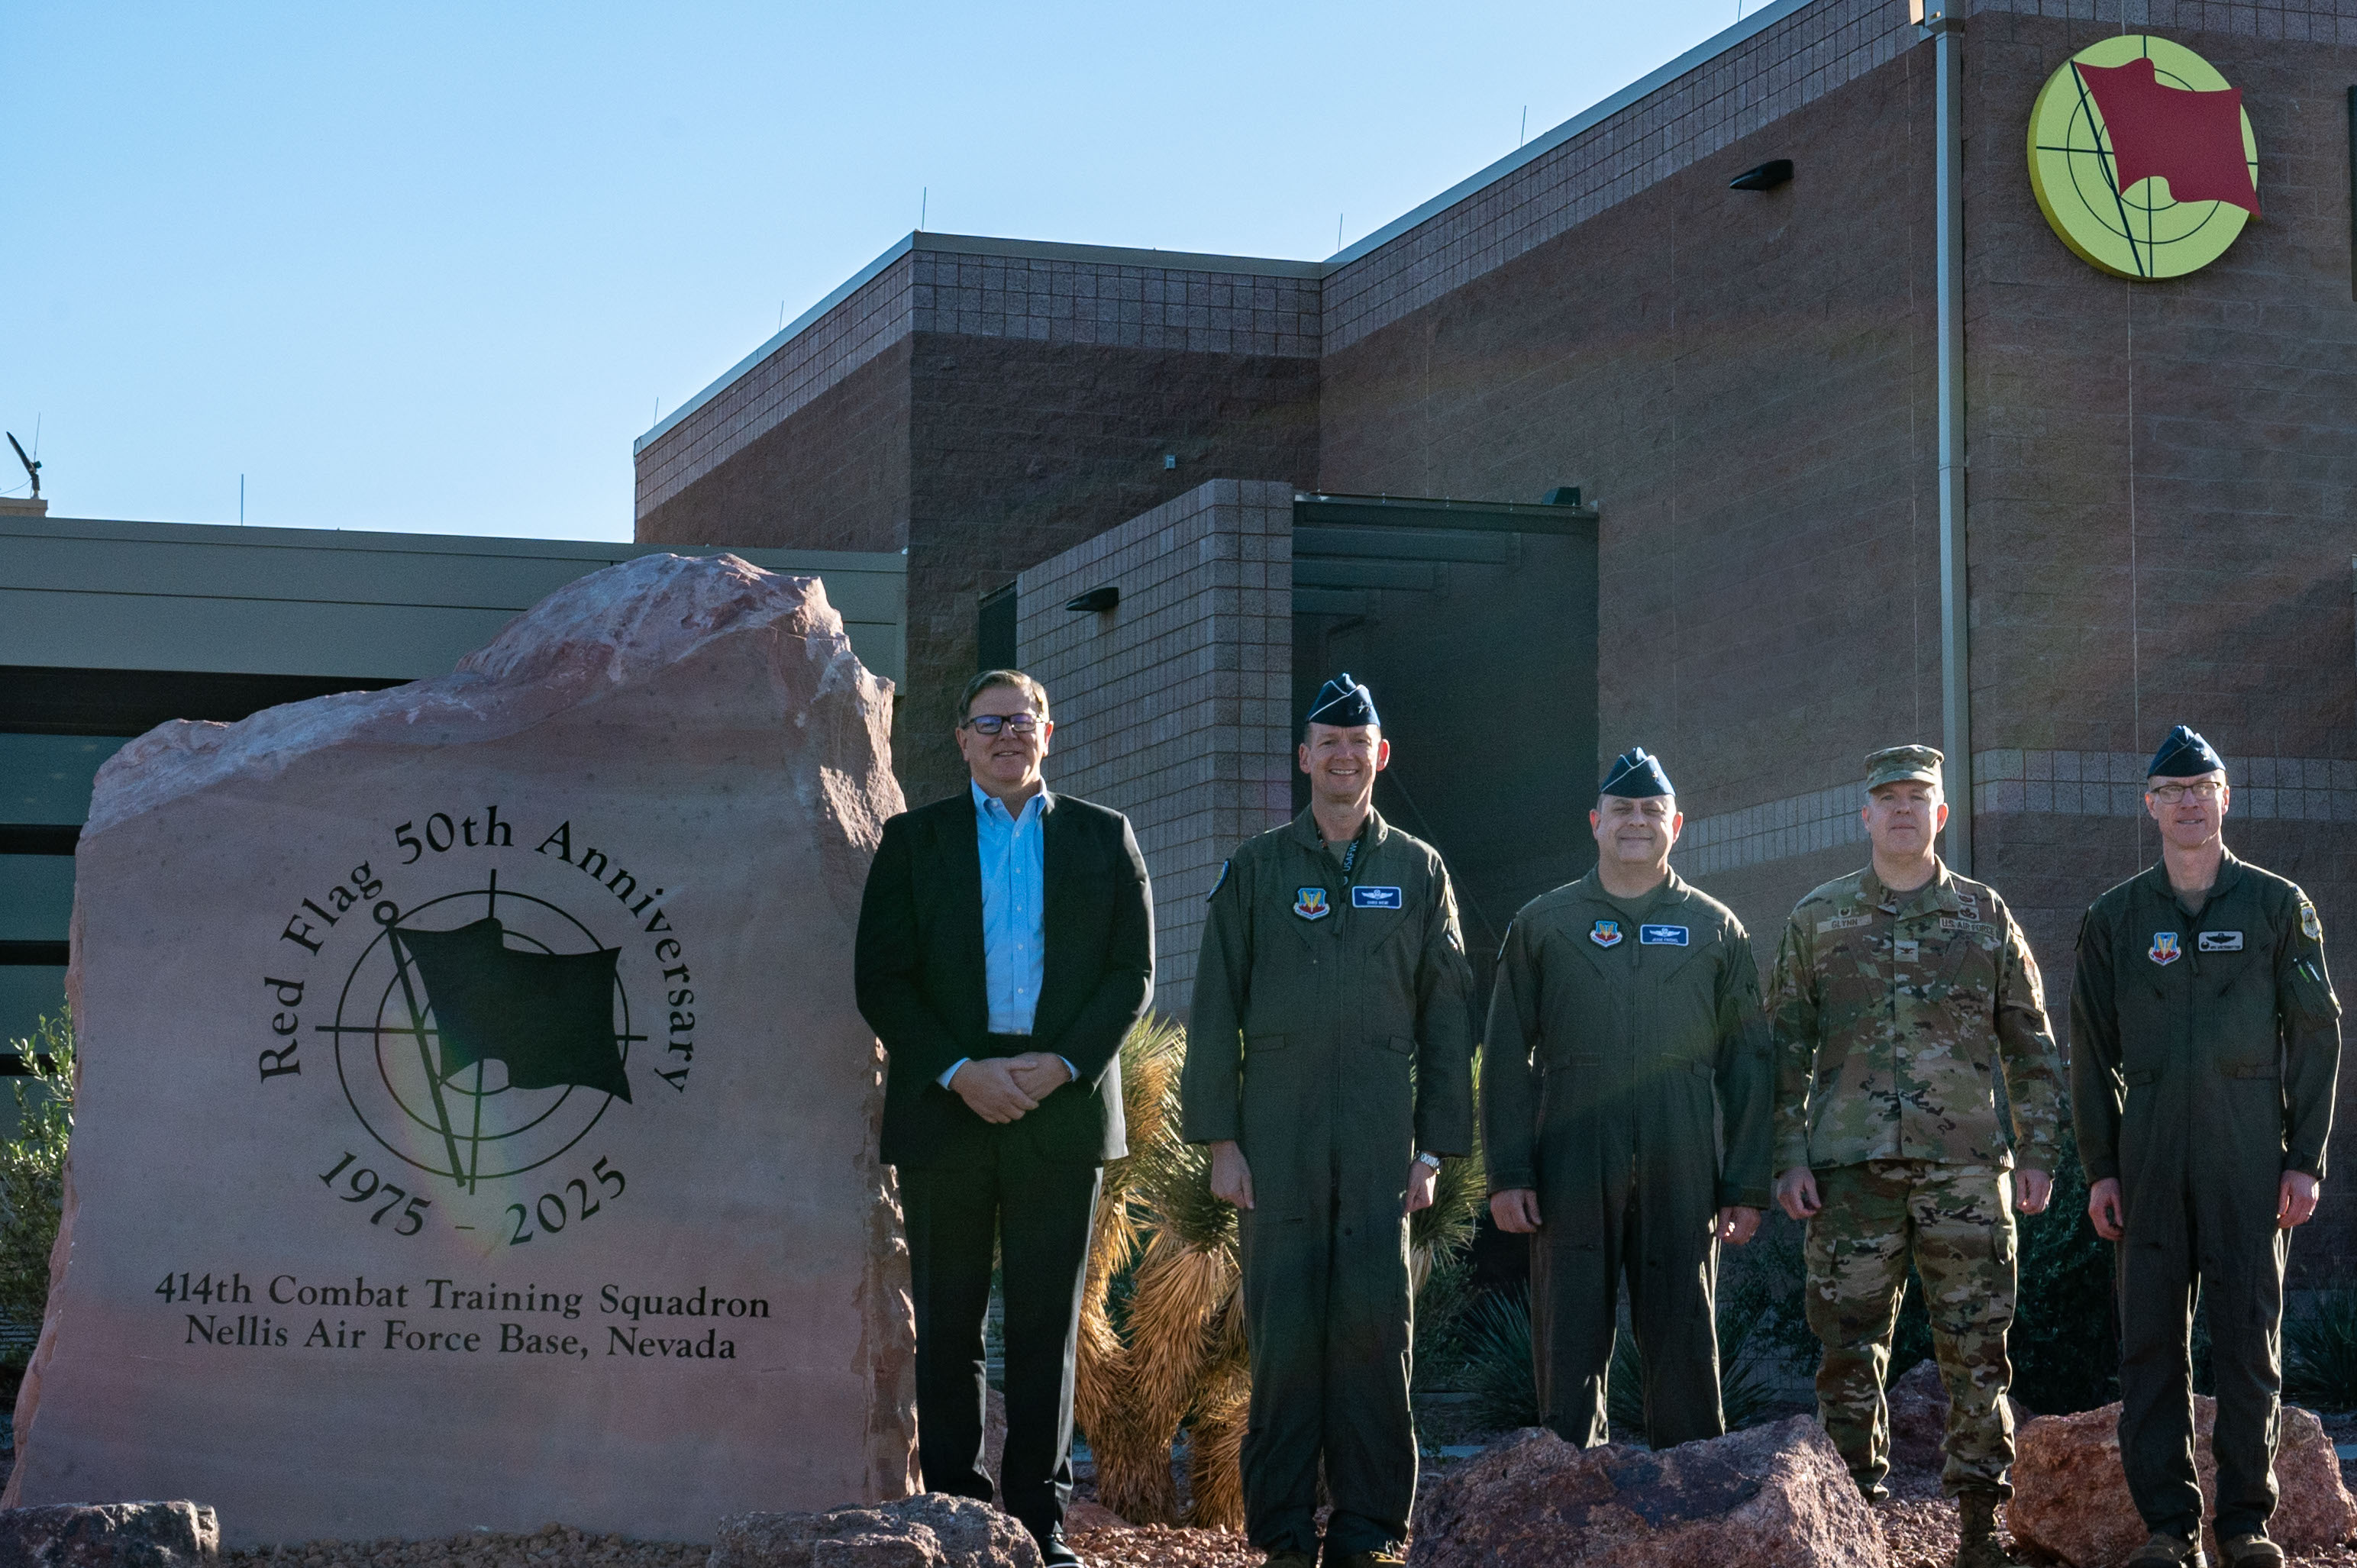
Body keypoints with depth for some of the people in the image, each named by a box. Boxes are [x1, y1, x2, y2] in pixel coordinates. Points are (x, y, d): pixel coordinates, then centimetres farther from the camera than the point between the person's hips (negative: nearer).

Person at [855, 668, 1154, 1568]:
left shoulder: (1103, 839, 11)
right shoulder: (915, 840, 9)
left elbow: (1133, 974, 6)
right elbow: (882, 981, 2)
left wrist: (1061, 1066, -9)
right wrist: (960, 1073, -11)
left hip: (1061, 1111, 0)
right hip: (945, 1112, 0)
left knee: (1046, 1325, 2)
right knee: (947, 1325, 2)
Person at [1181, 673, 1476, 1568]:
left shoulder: (1418, 872, 11)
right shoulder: (1256, 870, 10)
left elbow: (1447, 1018, 9)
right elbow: (1215, 1013, 7)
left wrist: (1434, 1148, 1)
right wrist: (1220, 1141, -1)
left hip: (1380, 1137, 0)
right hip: (1277, 1136, 0)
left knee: (1373, 1328, -4)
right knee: (1283, 1331, -1)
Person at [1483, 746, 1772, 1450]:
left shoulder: (1716, 930, 12)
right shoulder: (1543, 924, 10)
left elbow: (1748, 1065, 9)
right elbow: (1506, 1058, 7)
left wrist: (1747, 1186, 2)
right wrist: (1507, 1173, -3)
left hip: (1681, 1172, 0)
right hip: (1570, 1173, 0)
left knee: (1684, 1344, 3)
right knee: (1570, 1346, 1)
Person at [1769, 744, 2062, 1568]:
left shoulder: (1985, 916, 8)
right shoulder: (1817, 919, 8)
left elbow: (2029, 1044, 11)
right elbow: (1787, 1045, 8)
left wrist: (2036, 1151, 3)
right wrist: (1790, 1157, 0)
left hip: (1964, 1165, 0)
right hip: (1852, 1165, 0)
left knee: (1975, 1345, 0)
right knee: (1850, 1345, 1)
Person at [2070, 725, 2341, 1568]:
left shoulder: (2278, 907, 6)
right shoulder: (2114, 918, 10)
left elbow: (2317, 1034, 4)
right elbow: (2092, 1050, 11)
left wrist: (2305, 1159, -3)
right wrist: (2100, 1167, 4)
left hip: (2249, 1158, -1)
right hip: (2150, 1159, 2)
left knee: (2249, 1340, 0)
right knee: (2151, 1344, 0)